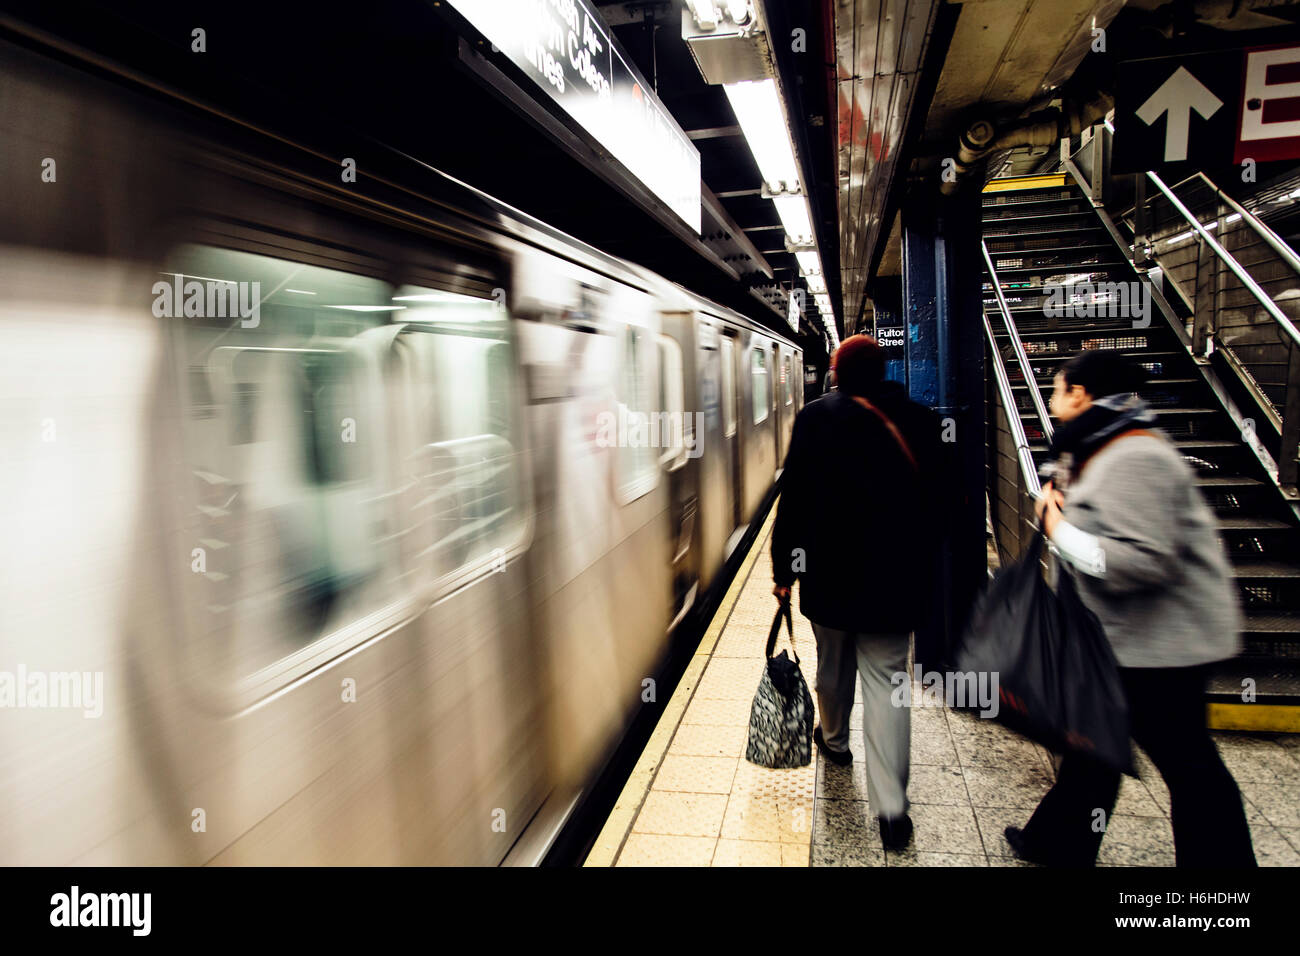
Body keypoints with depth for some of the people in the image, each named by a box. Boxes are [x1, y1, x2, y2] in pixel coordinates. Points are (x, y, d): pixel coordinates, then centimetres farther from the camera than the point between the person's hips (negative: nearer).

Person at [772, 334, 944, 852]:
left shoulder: (817, 417, -8)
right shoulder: (921, 420, 0)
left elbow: (794, 498, -8)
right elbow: (937, 501, 7)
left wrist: (783, 568, 1)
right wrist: (921, 566, 19)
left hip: (828, 573, -1)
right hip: (896, 577, 1)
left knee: (833, 665, 21)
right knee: (886, 681, 3)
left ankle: (834, 739, 46)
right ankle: (891, 806, 0)